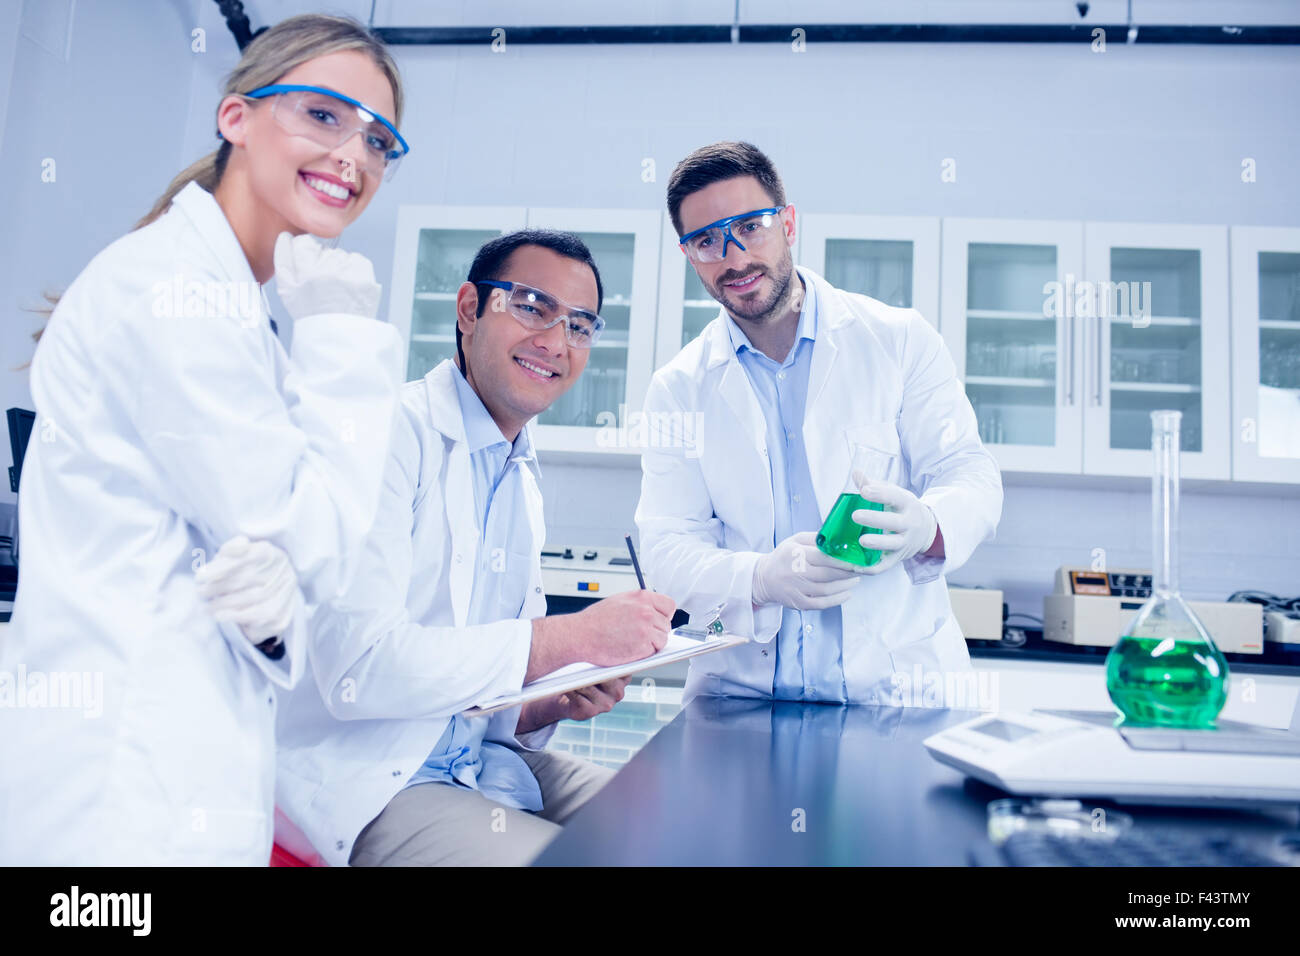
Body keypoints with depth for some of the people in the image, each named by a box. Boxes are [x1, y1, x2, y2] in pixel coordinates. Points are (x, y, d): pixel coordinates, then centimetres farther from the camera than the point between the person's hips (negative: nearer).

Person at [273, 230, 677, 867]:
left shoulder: (522, 481, 12)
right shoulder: (389, 432, -15)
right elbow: (358, 666, -25)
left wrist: (557, 703, -7)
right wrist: (571, 637, -24)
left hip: (480, 761, 7)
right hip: (365, 779, -7)